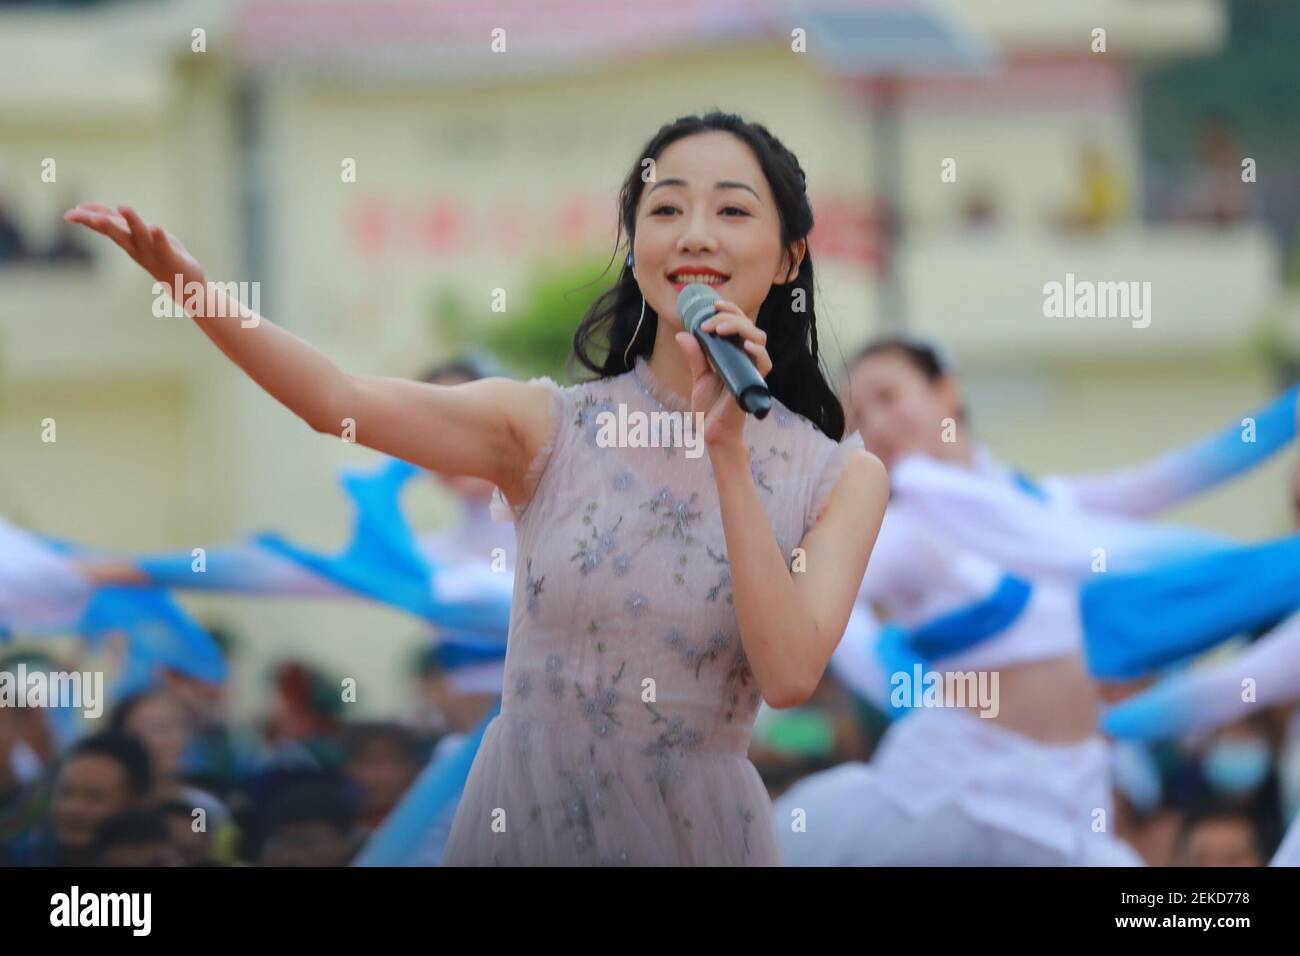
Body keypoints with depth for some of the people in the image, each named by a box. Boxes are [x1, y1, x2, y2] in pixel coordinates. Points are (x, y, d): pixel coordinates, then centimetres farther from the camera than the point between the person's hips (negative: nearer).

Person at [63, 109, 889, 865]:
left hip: (694, 831, -1)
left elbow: (790, 677, -17)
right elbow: (342, 402, -17)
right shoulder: (547, 428, -3)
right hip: (520, 817, 1)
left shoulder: (843, 480, -3)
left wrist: (730, 456, -20)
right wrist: (193, 289, -33)